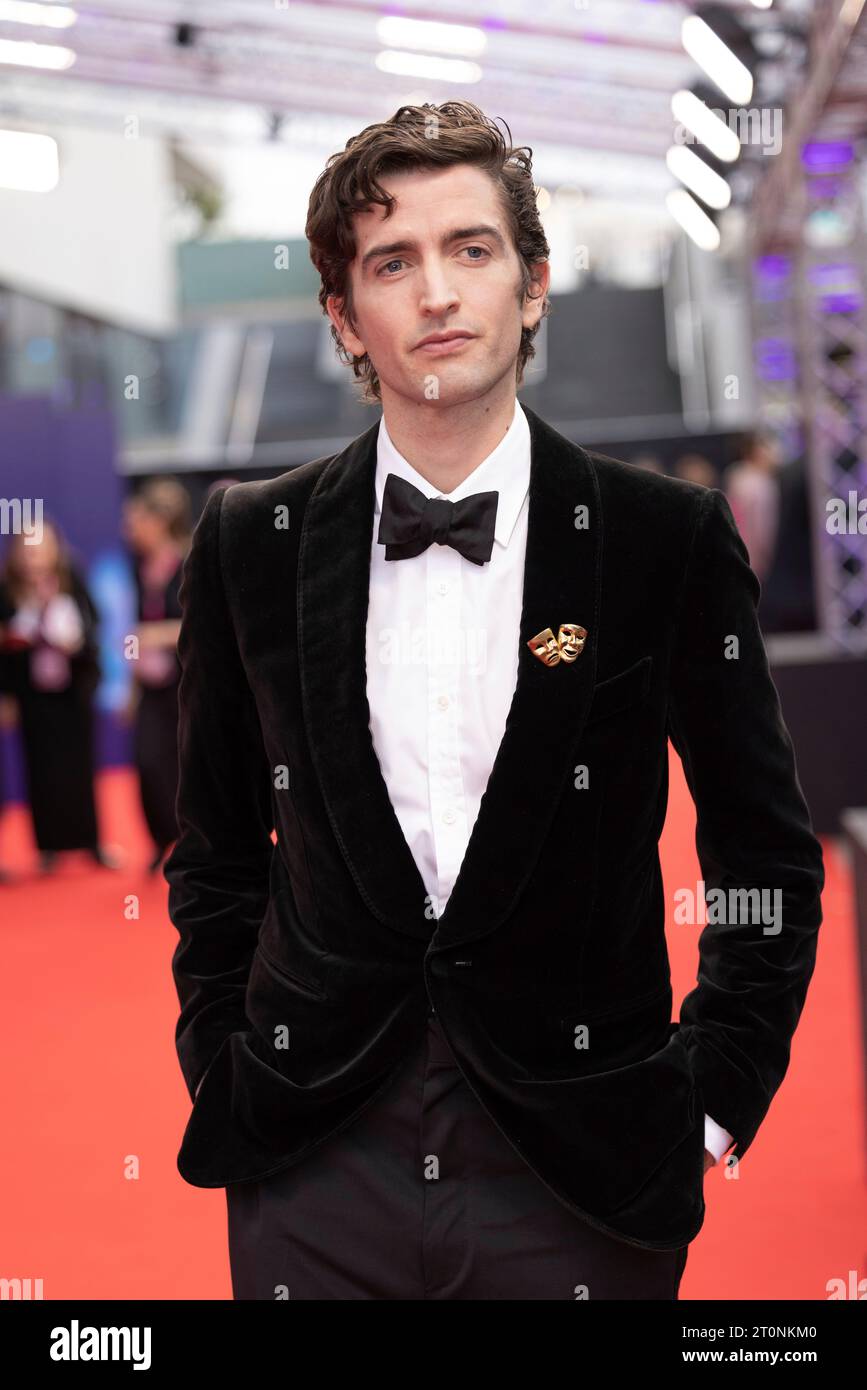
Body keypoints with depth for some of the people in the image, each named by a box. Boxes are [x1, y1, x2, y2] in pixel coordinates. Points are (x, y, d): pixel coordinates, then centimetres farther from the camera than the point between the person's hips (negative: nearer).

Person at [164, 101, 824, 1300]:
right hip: (316, 1169, 1)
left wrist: (715, 1100, -1)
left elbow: (769, 857, 4)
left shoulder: (672, 538, -2)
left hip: (580, 1176, -1)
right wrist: (222, 1070, 6)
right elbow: (217, 851, 12)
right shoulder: (251, 543, 3)